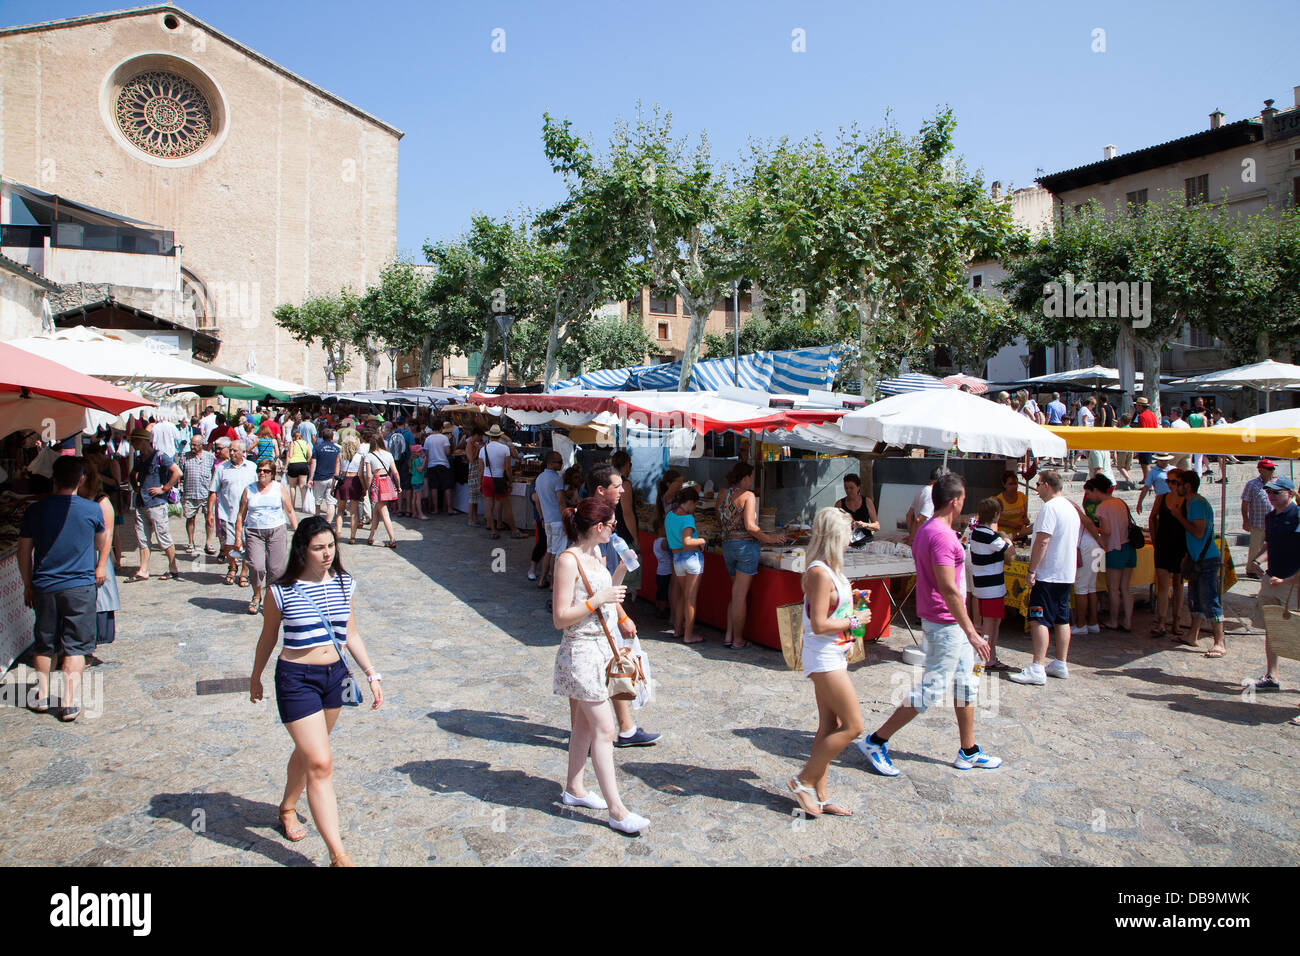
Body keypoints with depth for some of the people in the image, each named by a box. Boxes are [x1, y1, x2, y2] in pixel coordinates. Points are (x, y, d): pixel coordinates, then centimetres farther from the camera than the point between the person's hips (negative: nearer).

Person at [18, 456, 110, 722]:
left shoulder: (35, 509, -2)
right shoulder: (92, 509, -6)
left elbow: (24, 551, 4)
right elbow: (101, 542, 12)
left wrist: (28, 584, 15)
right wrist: (100, 567, 29)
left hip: (43, 587, 2)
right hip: (80, 587, -2)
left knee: (44, 644, 17)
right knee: (75, 645, 2)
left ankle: (42, 696, 25)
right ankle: (70, 703, 0)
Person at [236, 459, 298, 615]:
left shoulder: (279, 488, 7)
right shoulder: (249, 490, 9)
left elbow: (290, 512, 11)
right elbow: (241, 515, 11)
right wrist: (238, 537, 7)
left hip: (276, 532, 0)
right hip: (253, 532, 0)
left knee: (275, 568, -6)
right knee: (257, 567, -14)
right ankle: (256, 596, 11)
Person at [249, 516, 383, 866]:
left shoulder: (343, 584, 2)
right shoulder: (282, 591, -10)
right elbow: (268, 638, 4)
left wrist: (371, 674, 5)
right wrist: (255, 679, 14)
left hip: (335, 676, 5)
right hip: (296, 680, -5)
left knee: (308, 750, 22)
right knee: (320, 763, -9)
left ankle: (287, 808, 49)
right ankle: (338, 855, -5)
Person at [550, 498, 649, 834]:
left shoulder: (596, 553, 8)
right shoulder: (568, 560, -19)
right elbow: (560, 618, -21)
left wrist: (620, 572, 4)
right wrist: (599, 599, -22)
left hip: (601, 647, 9)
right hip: (580, 651, -9)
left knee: (585, 722, 17)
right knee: (604, 729, -6)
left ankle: (574, 788, 32)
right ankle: (617, 811, 2)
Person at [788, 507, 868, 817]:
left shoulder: (829, 570, 10)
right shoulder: (820, 573, -21)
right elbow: (819, 624, -23)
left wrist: (849, 597, 10)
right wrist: (855, 620, -13)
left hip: (834, 656, 10)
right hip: (824, 658, -10)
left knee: (830, 727, 12)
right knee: (853, 726, -5)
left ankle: (819, 796, 20)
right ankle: (804, 780, 6)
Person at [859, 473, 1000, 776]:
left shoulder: (926, 529, 11)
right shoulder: (942, 535, -22)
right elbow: (948, 589, -26)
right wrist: (971, 632, -22)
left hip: (949, 623, 11)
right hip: (946, 623, -11)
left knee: (965, 683, 17)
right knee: (931, 690, -4)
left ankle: (969, 753, 28)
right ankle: (876, 742, 3)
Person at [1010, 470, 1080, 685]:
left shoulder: (1049, 508, -16)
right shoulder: (1071, 507, 15)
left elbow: (1042, 541, -22)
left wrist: (1031, 570, -19)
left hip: (1048, 575, -10)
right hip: (1066, 574, 10)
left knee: (1039, 620, -10)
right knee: (1061, 619, 13)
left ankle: (1038, 668, -12)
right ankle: (1060, 665, 19)